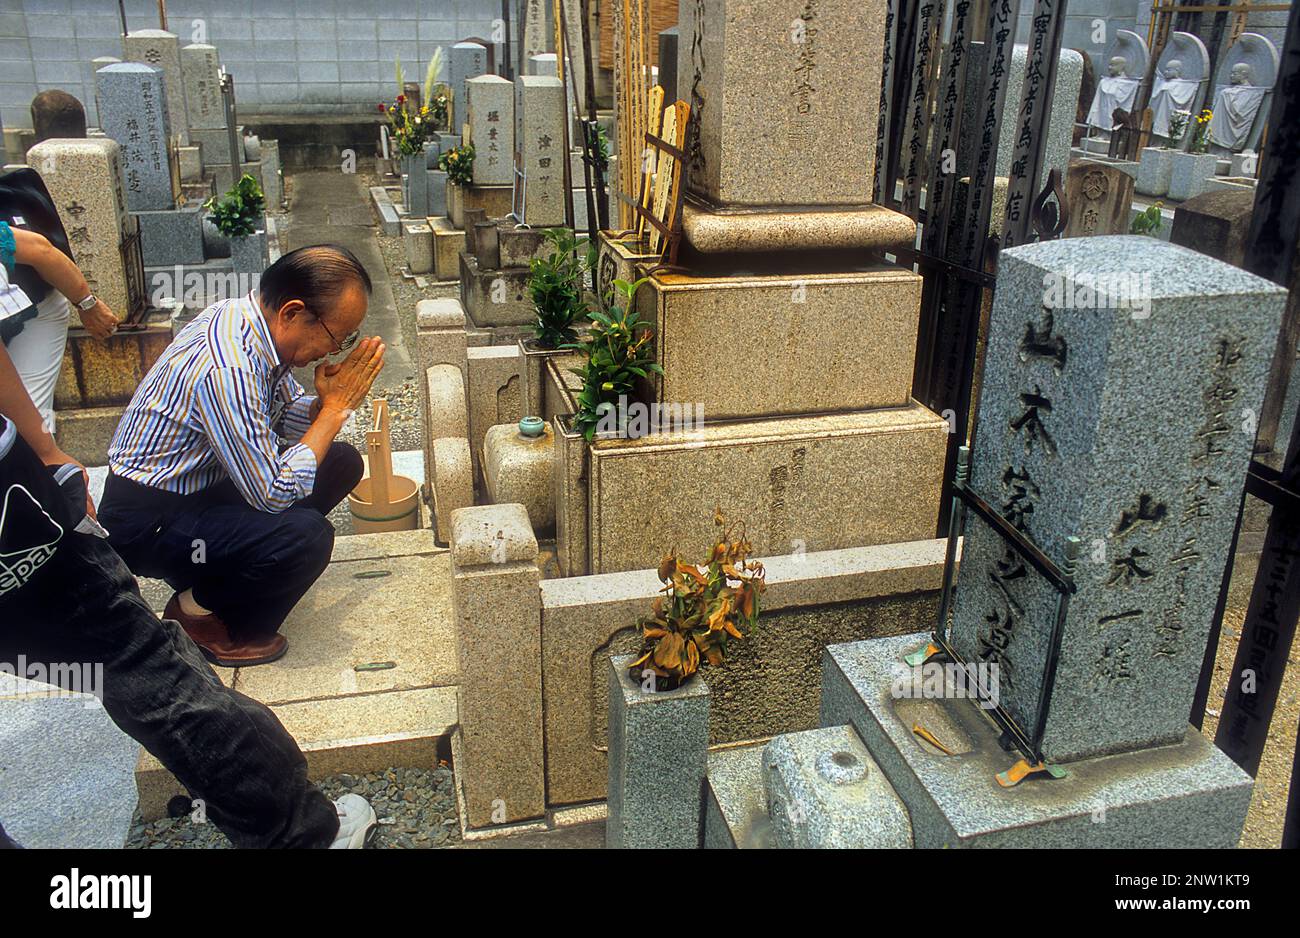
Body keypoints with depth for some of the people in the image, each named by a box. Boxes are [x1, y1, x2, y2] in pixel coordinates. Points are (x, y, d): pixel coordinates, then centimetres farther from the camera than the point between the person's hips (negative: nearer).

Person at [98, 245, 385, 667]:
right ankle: (196, 611, -1)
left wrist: (330, 402, -14)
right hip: (146, 521, -9)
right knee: (307, 536, -29)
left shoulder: (252, 319, -5)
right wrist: (335, 407, -20)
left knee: (341, 462, 3)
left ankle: (230, 567, 10)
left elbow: (288, 418, 8)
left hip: (198, 481, 9)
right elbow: (274, 494, -28)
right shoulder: (226, 370, -33)